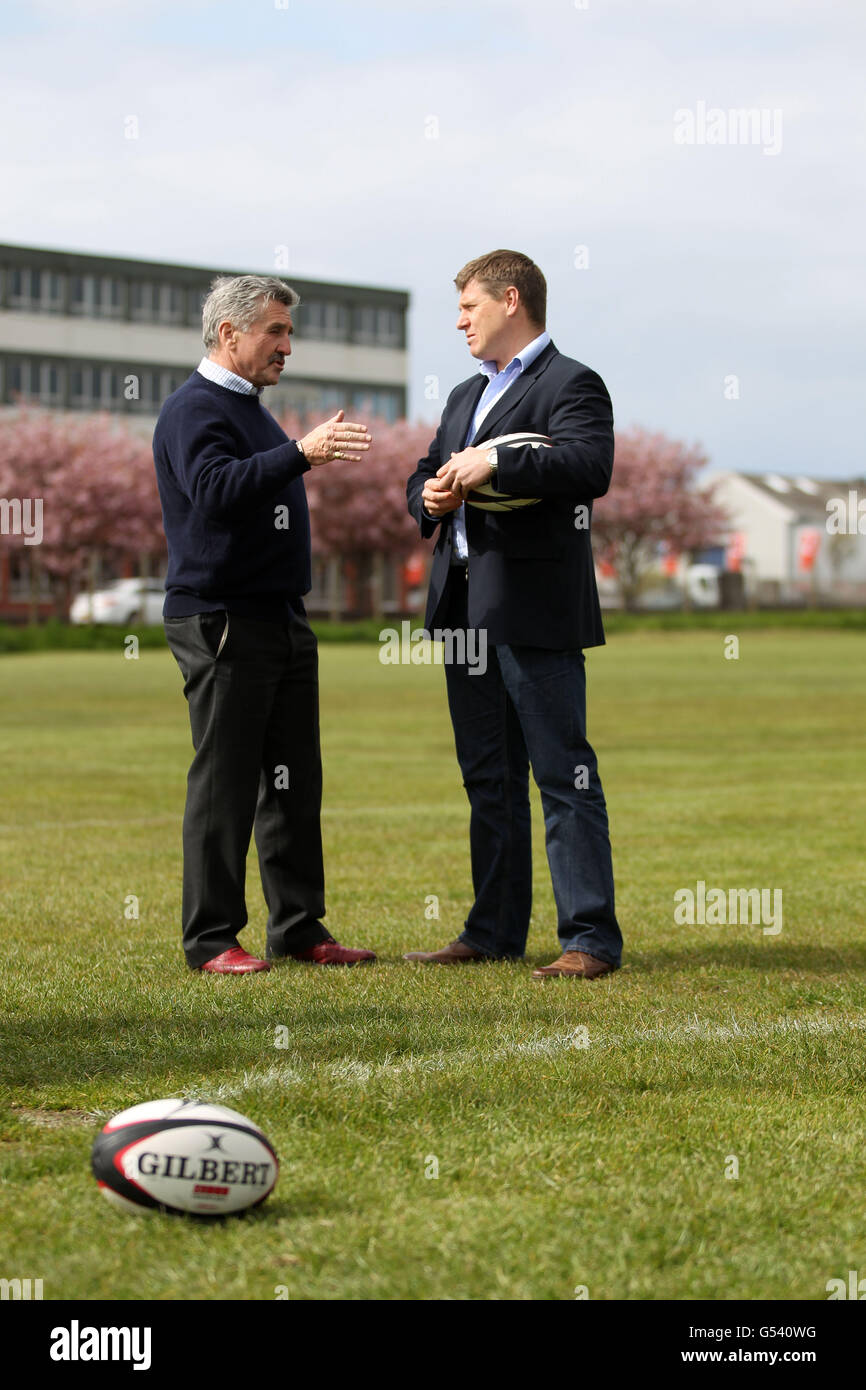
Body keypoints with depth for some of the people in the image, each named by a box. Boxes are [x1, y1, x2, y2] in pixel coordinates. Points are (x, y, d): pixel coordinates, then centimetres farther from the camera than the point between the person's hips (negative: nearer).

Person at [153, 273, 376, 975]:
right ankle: (211, 938, -1)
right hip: (221, 623, -9)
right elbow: (216, 491, -27)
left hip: (282, 621, 9)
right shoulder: (195, 409, -10)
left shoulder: (249, 409, 20)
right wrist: (300, 453, -36)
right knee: (224, 783, -6)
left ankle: (299, 928, 14)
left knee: (295, 782, 8)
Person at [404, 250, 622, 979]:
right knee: (488, 778, 12)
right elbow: (425, 475, 26)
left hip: (534, 611, -9)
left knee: (564, 774, -7)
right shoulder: (467, 395, 23)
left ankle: (591, 938, -5)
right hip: (465, 610, 9)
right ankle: (494, 931, 18)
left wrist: (493, 463, -22)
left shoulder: (570, 384, -5)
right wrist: (431, 497, 3)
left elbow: (591, 466, -22)